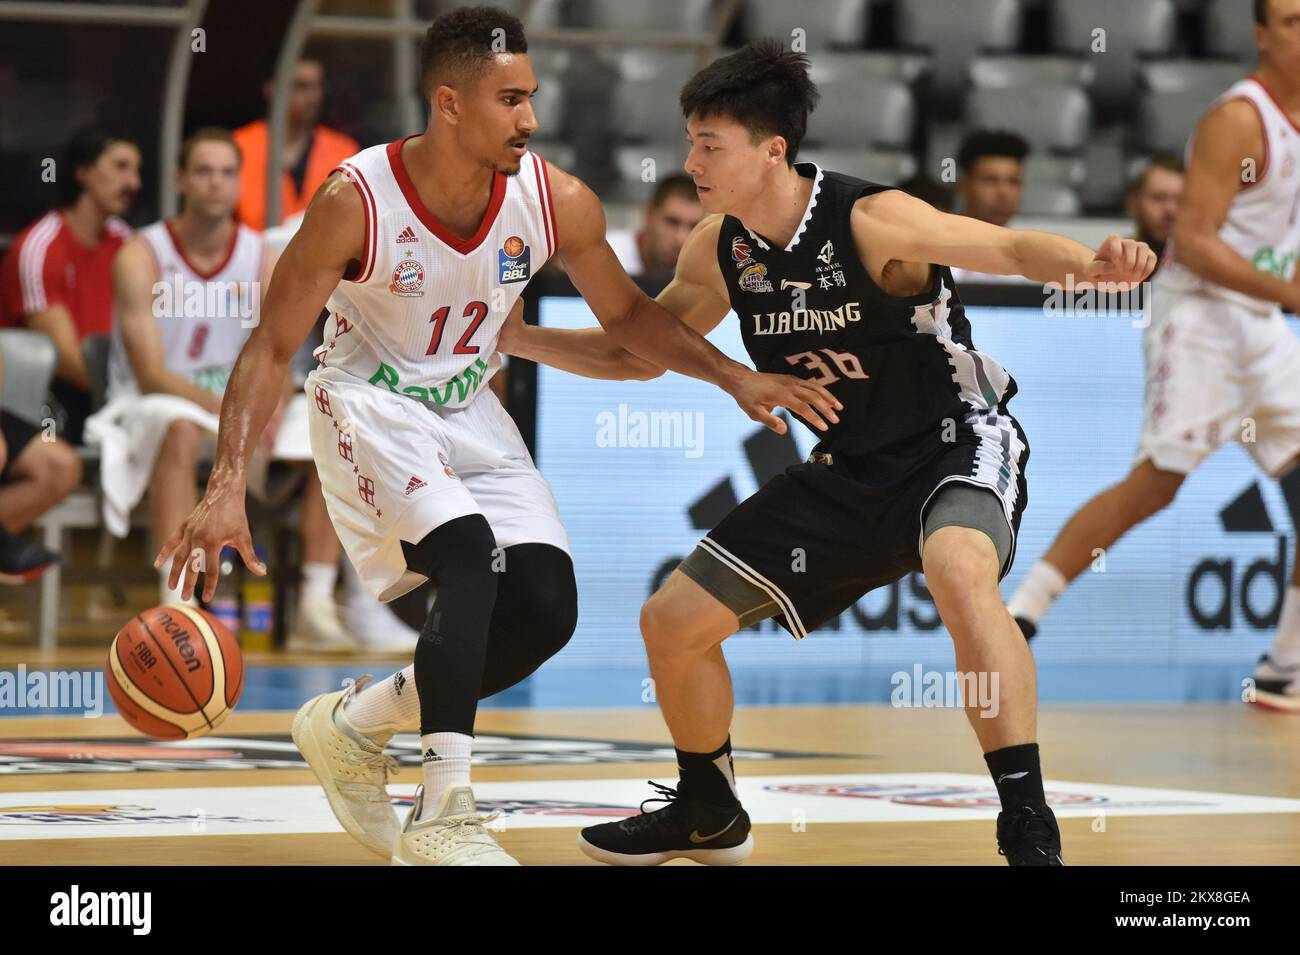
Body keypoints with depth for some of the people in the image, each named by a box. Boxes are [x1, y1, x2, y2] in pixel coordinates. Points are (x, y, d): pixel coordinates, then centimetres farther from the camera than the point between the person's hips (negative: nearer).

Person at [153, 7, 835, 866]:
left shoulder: (559, 205, -14)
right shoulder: (356, 202, -24)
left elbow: (628, 314, 5)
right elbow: (273, 347, -19)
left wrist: (733, 376, -9)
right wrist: (228, 489, -30)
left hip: (468, 411, 5)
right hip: (372, 406, -5)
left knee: (547, 610, -7)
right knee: (470, 560, -28)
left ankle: (356, 723, 14)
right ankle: (444, 816, -24)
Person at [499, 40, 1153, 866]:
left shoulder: (871, 222, -23)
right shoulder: (720, 250, -2)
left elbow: (1012, 249, -33)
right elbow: (637, 354, 12)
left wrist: (1088, 263, -55)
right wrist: (510, 336, 2)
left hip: (956, 445, -7)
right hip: (849, 472, 7)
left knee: (959, 572, -41)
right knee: (672, 623, 6)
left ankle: (1030, 829, -36)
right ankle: (707, 814, 32)